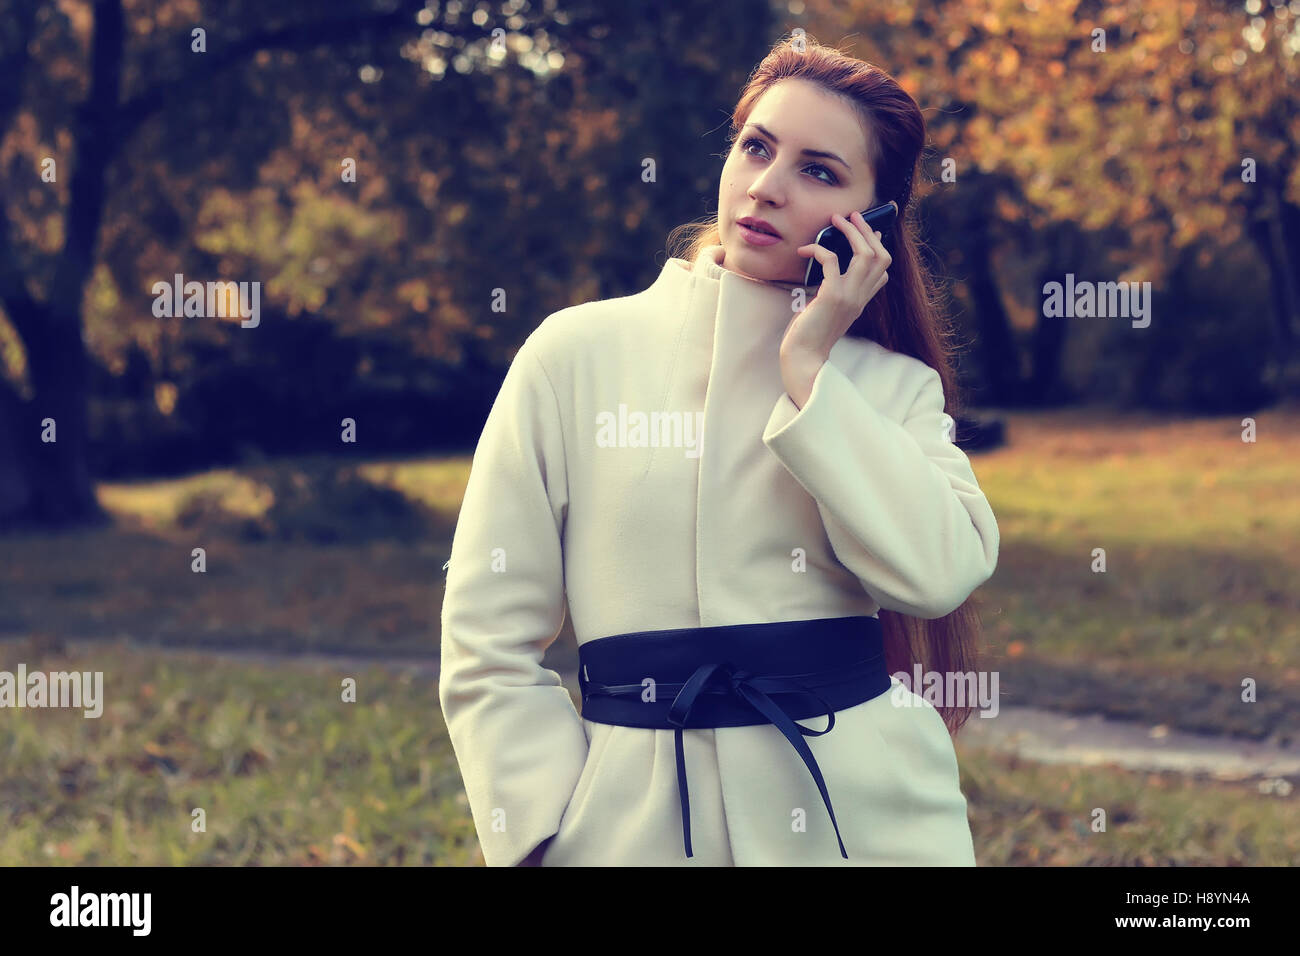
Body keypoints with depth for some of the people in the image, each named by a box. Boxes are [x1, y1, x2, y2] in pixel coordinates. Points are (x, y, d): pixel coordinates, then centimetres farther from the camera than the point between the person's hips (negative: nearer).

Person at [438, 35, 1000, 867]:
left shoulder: (893, 384, 5)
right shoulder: (577, 354, 0)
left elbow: (939, 571, -15)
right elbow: (490, 647, 0)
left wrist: (809, 369, -10)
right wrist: (564, 837, -10)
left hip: (867, 810, 1)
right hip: (637, 819, -1)